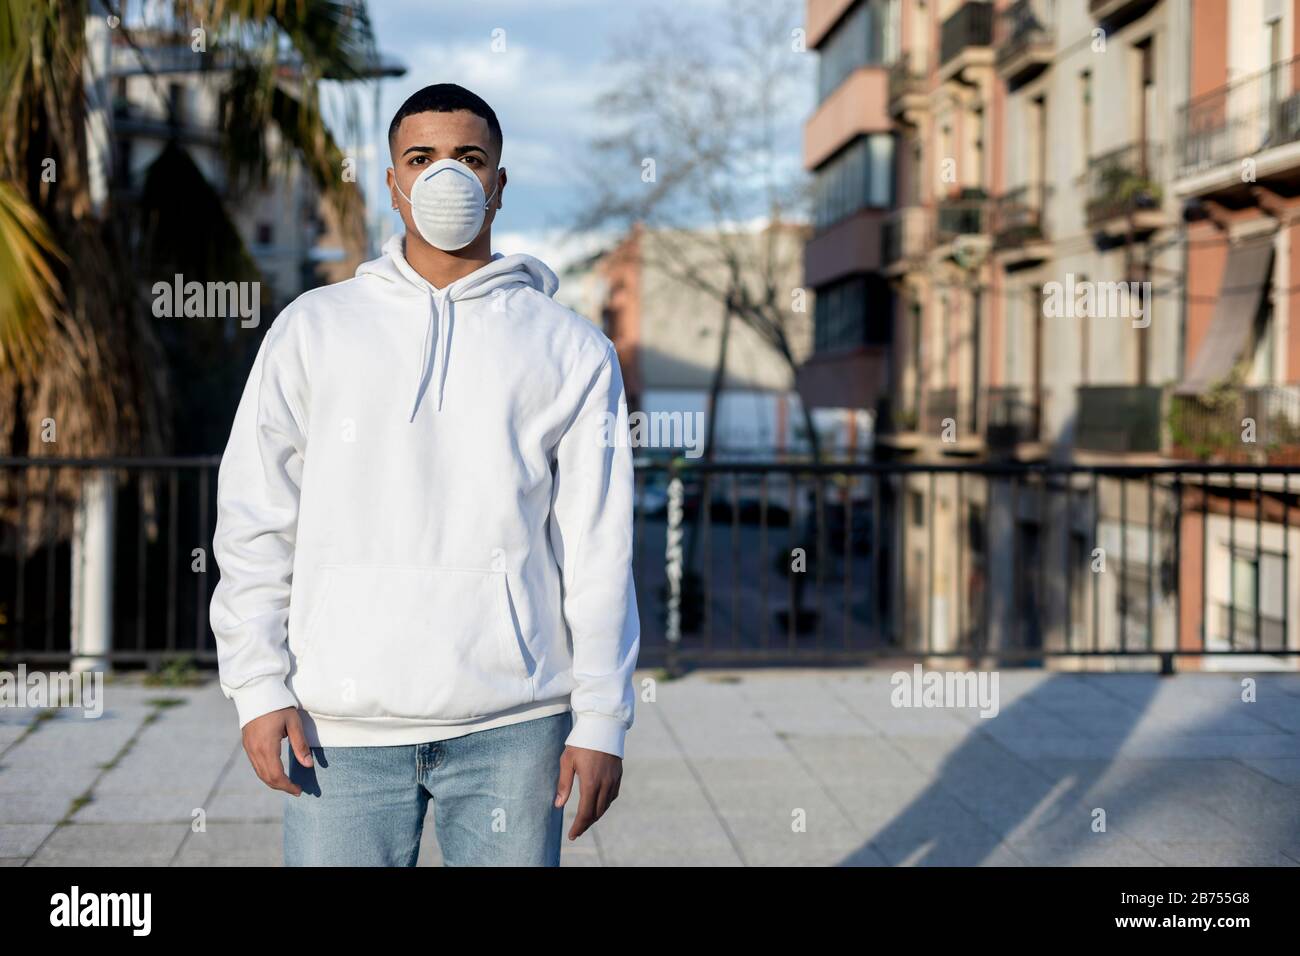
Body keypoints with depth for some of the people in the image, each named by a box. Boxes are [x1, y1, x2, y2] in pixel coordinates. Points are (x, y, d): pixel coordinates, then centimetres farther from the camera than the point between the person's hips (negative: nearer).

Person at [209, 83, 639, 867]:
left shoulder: (574, 352, 7)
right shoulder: (314, 329, 9)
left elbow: (599, 552, 4)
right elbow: (256, 523, 7)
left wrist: (601, 722, -1)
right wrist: (259, 686, -2)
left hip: (513, 723, 0)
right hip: (341, 722, 1)